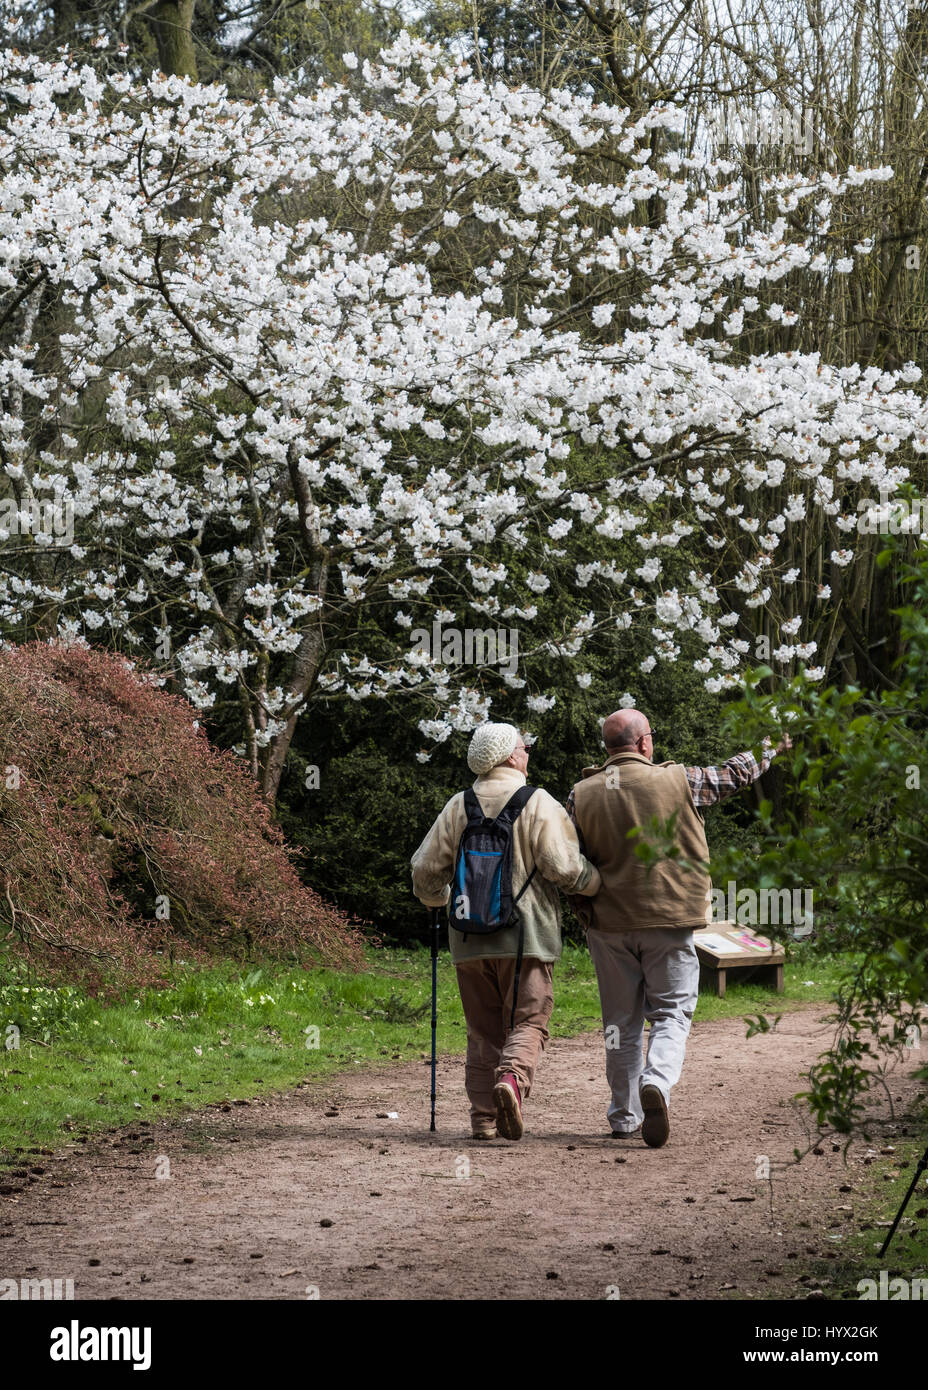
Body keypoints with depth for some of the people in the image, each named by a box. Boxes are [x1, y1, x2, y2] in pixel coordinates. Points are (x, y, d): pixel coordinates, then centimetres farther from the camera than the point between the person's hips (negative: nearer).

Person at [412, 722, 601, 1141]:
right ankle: (512, 1078, -25)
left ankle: (484, 1115, 6)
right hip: (524, 934, -4)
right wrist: (599, 882, 7)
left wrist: (438, 898, 31)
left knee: (484, 1029, 11)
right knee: (528, 1020, 1)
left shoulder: (458, 807, 8)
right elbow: (563, 867, -13)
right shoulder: (539, 804, -5)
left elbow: (425, 868, 10)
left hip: (469, 937, 4)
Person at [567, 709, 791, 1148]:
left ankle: (625, 1117, 18)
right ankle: (657, 1080, -24)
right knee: (672, 1012, 3)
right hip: (669, 918, -2)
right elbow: (734, 774, 10)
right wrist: (772, 748, 29)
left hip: (608, 923, 2)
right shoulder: (678, 781, -6)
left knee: (621, 1021, 13)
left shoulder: (581, 795, -1)